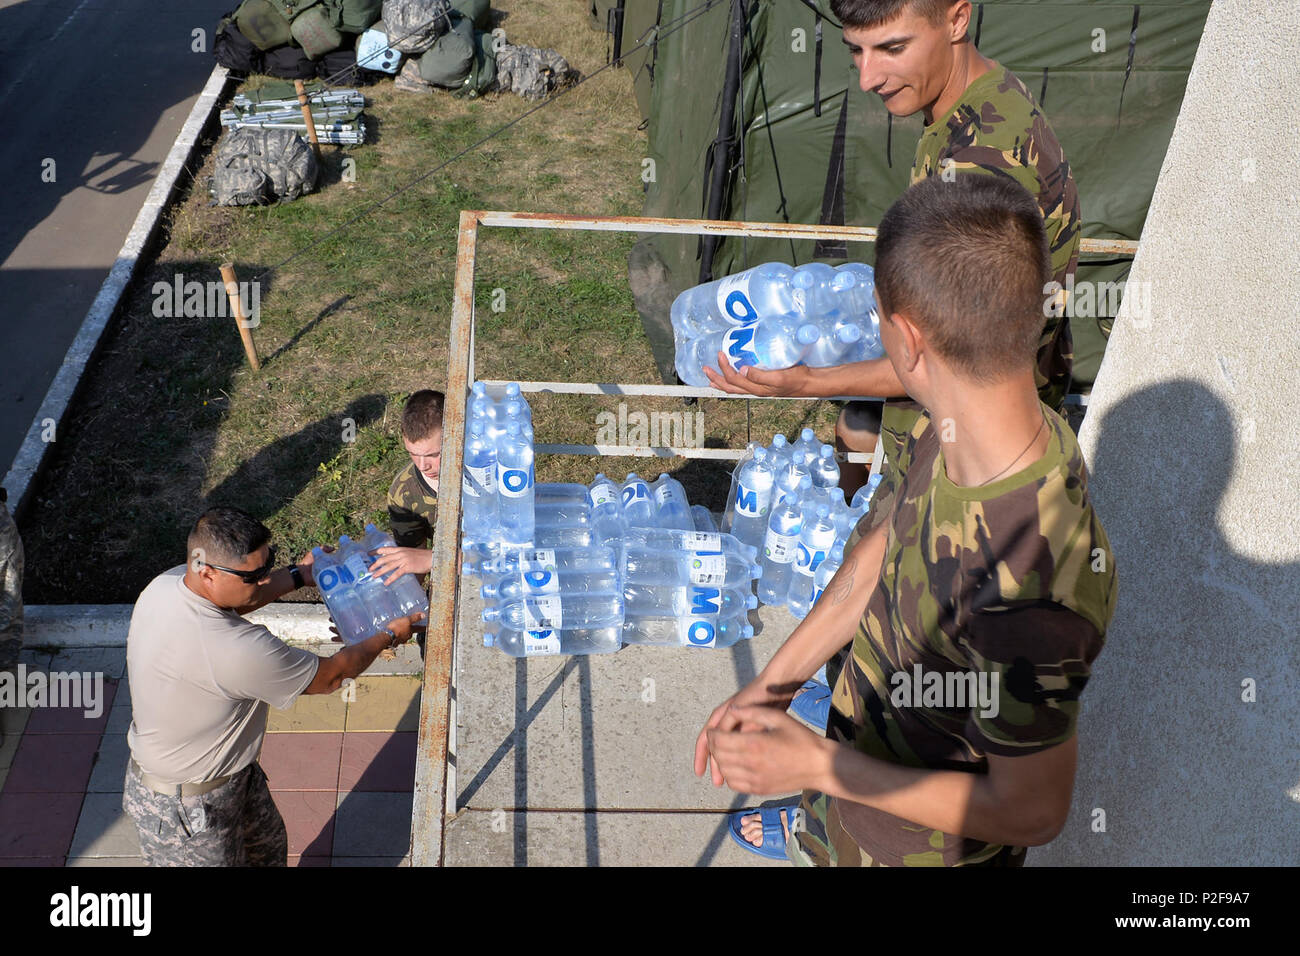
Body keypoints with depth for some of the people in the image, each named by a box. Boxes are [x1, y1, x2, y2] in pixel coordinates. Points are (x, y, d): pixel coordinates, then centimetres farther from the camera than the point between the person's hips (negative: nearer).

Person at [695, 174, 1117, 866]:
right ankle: (812, 833, 66)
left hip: (929, 846, -6)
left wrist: (817, 765, -27)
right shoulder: (956, 431, -20)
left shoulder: (1030, 590, -43)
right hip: (864, 751, 6)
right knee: (825, 828, 35)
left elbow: (1031, 810, -30)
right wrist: (772, 682, -5)